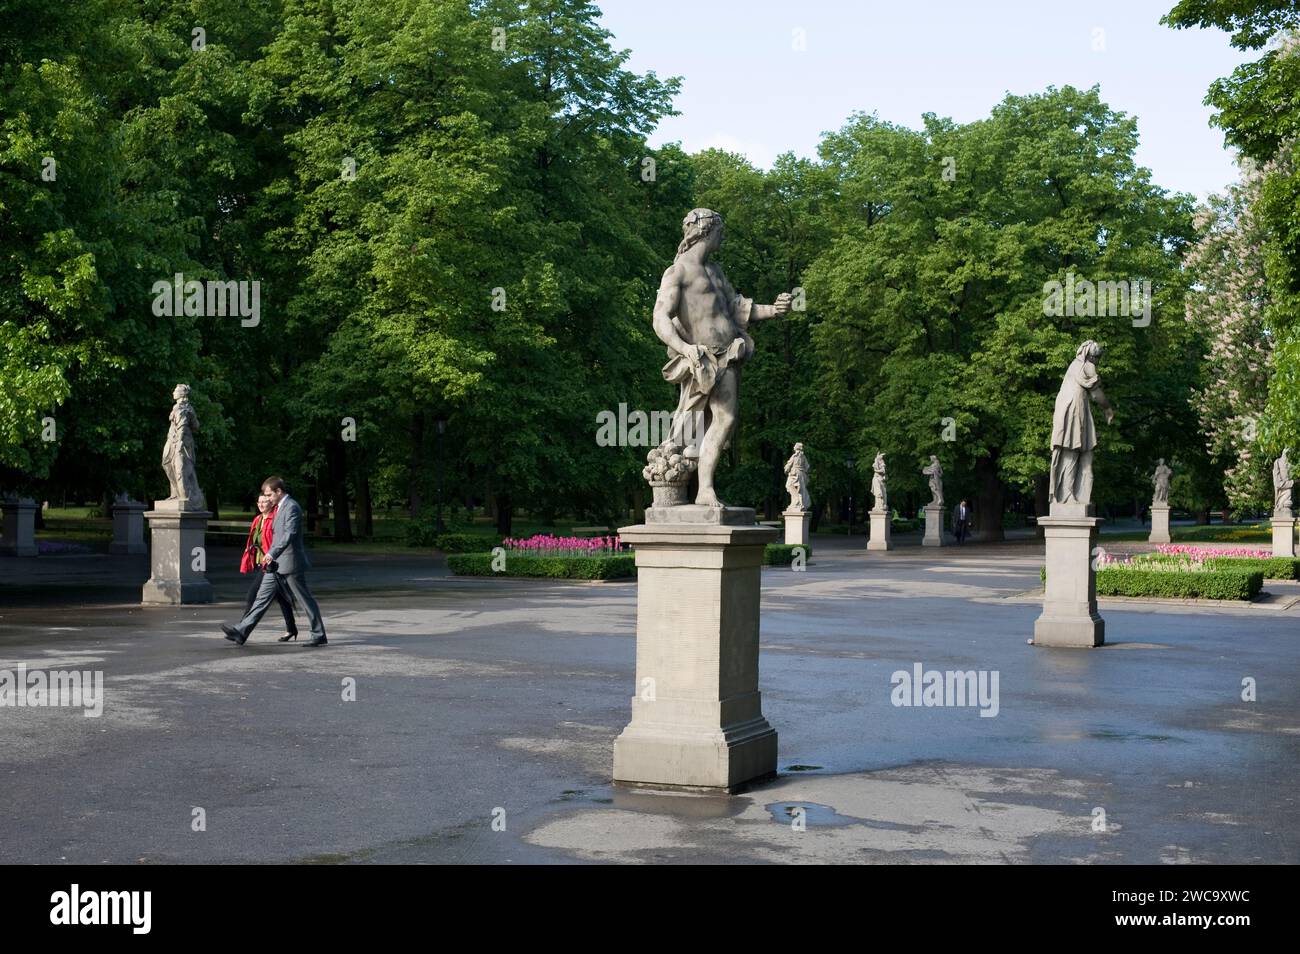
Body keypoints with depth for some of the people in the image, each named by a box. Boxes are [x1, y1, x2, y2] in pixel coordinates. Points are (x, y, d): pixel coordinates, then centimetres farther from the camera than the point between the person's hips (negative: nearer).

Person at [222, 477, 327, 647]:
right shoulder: (280, 507, 16)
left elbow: (289, 534, -25)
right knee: (262, 597, 5)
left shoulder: (291, 507, -14)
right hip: (276, 564, 9)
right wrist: (270, 556, 20)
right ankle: (241, 632, 3)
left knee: (305, 600, -1)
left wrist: (272, 554, -30)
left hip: (290, 562, -9)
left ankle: (319, 635, 7)